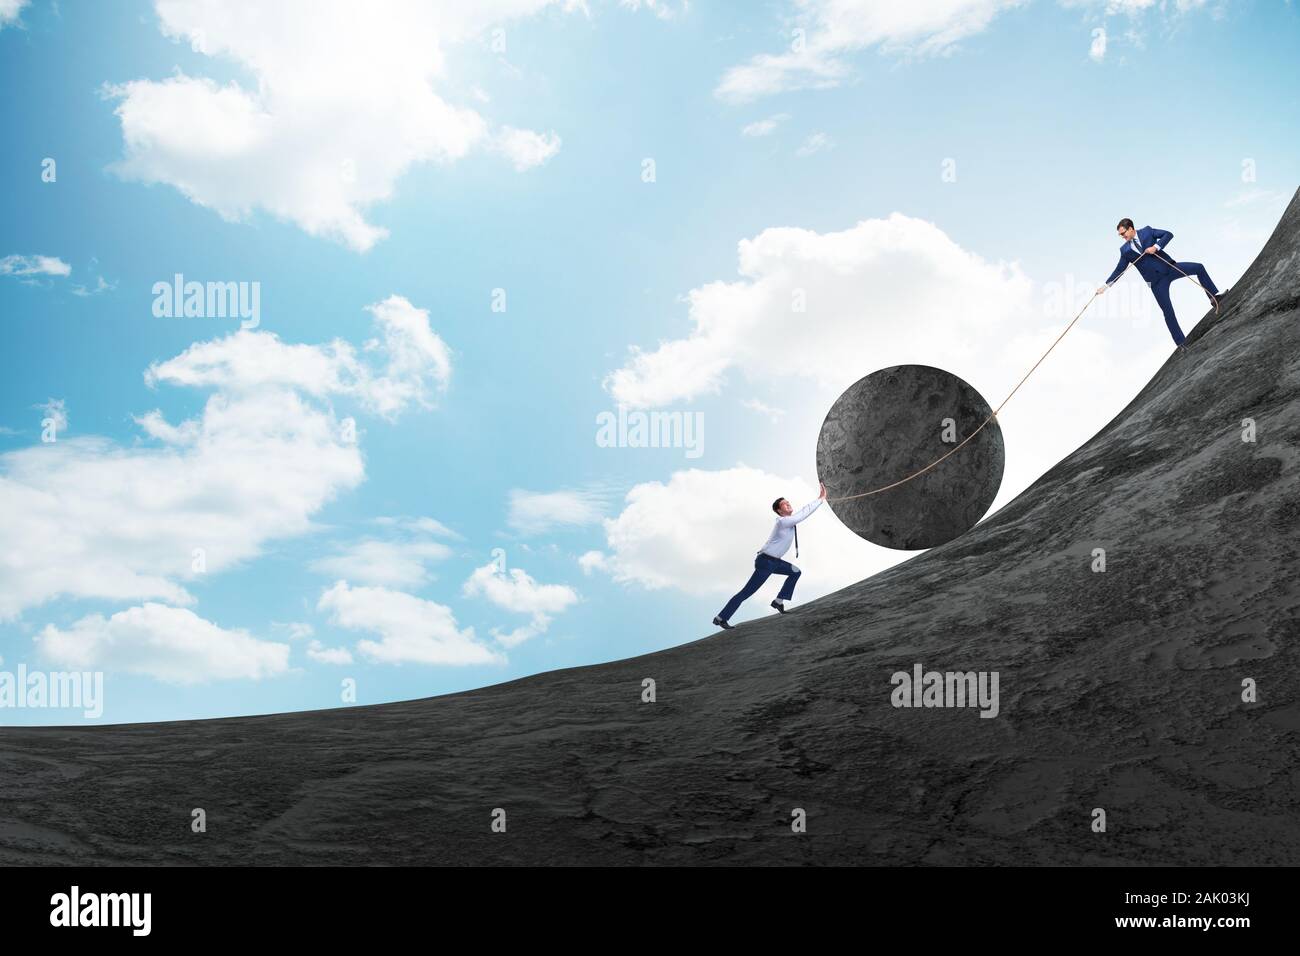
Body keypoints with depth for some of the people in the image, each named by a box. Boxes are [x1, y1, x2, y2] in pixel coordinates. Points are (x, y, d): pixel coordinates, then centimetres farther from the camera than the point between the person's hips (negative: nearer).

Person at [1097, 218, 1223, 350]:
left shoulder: (1147, 231, 3)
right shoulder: (1125, 250, 5)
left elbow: (1168, 234, -3)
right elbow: (1119, 270, 9)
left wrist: (1156, 247, -17)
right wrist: (1106, 285, 2)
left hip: (1169, 267, 1)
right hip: (1156, 281, -1)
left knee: (1199, 267, -12)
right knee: (1167, 310, -6)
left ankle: (1213, 297, 2)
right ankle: (1180, 341, 1)